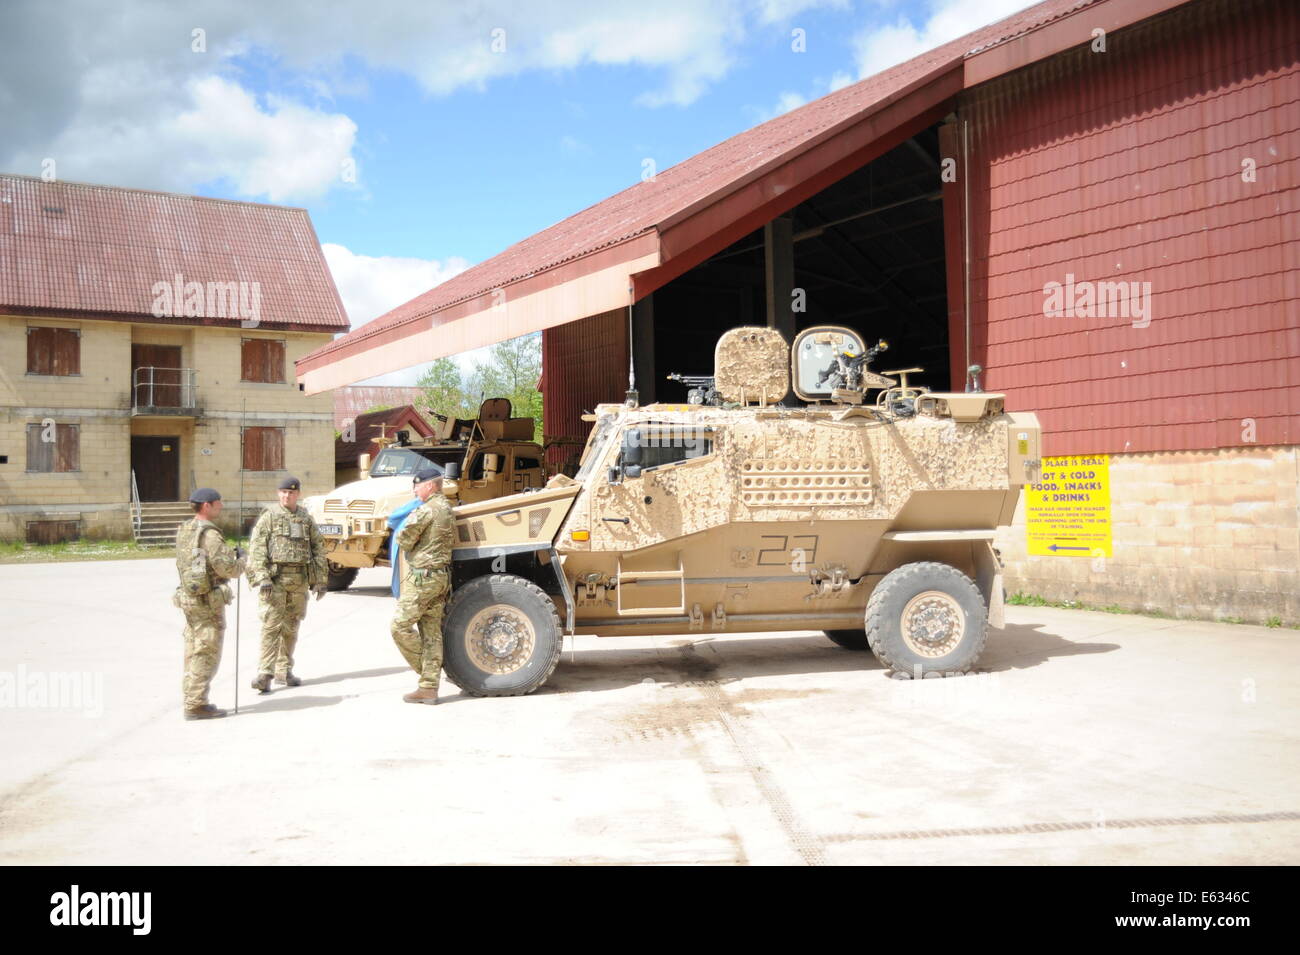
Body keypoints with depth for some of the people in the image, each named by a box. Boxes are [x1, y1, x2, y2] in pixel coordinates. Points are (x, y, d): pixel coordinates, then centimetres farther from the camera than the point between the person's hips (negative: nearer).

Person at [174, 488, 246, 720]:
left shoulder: (184, 530, 10)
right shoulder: (209, 534, -18)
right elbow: (228, 569, -21)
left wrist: (230, 554, 14)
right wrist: (241, 559, 0)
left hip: (189, 597, 9)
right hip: (208, 601, -9)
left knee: (194, 653, 14)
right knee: (206, 655, -3)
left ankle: (192, 701, 20)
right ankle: (196, 706, 0)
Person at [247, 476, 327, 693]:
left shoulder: (307, 519, 12)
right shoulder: (269, 516, 1)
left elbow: (318, 549, 15)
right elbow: (256, 549, -6)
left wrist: (320, 580, 10)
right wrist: (262, 578, -15)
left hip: (300, 580, 4)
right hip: (275, 578, -4)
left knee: (291, 627, 10)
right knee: (271, 625, -10)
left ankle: (284, 671, 20)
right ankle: (264, 673, -11)